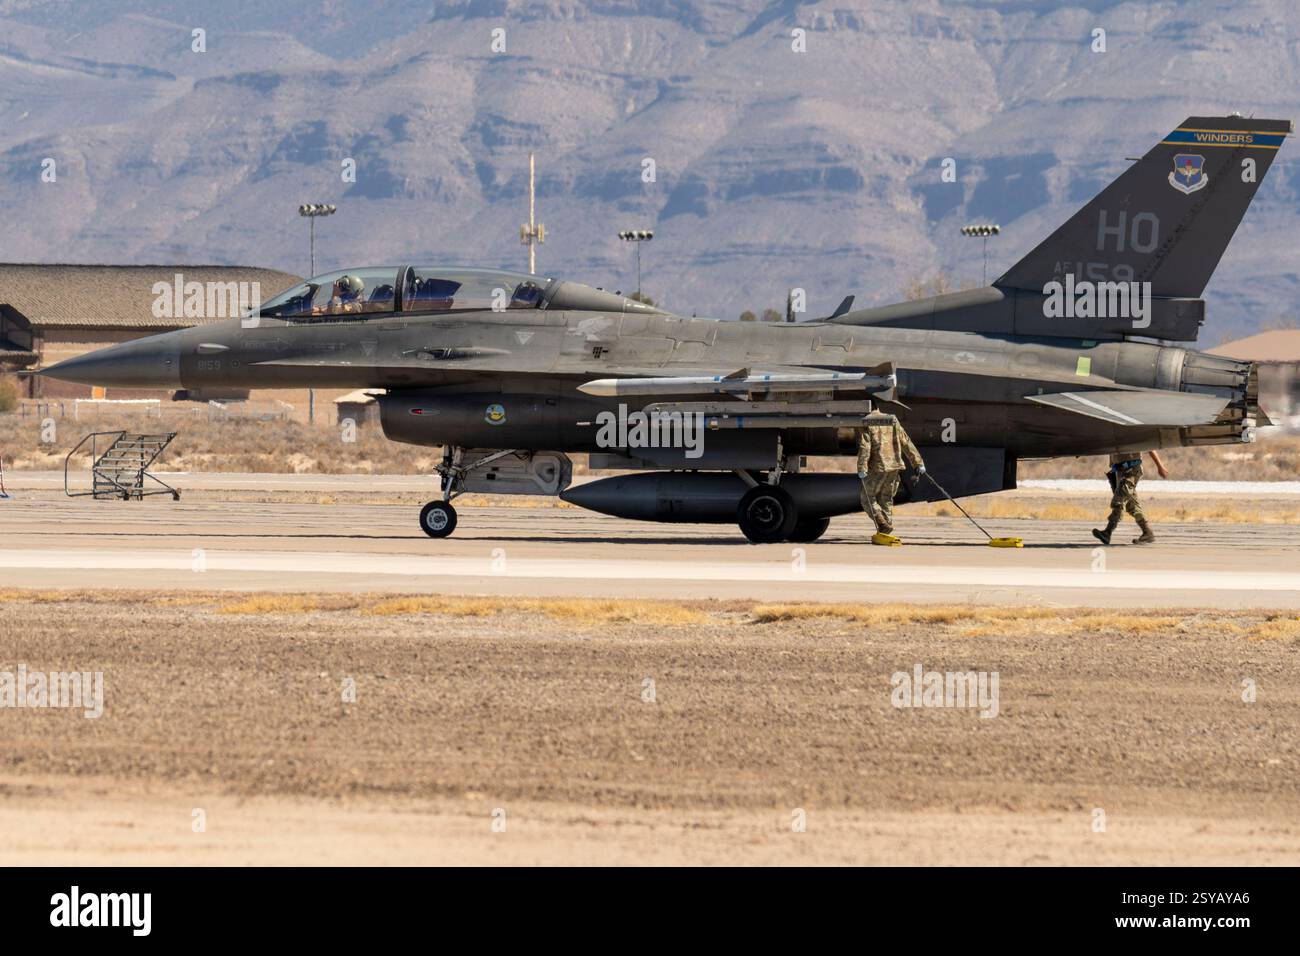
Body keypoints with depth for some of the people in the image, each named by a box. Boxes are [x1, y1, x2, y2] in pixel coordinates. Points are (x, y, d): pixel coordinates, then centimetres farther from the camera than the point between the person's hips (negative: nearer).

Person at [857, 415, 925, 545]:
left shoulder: (865, 426, -3)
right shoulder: (893, 422, 14)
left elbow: (864, 448, -14)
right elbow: (907, 444, 13)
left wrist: (862, 468, -18)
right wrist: (918, 463, 14)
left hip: (877, 468, -5)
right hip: (894, 467, 5)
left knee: (868, 499, 7)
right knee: (886, 500, 16)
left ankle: (884, 527, -10)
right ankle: (885, 534, 14)